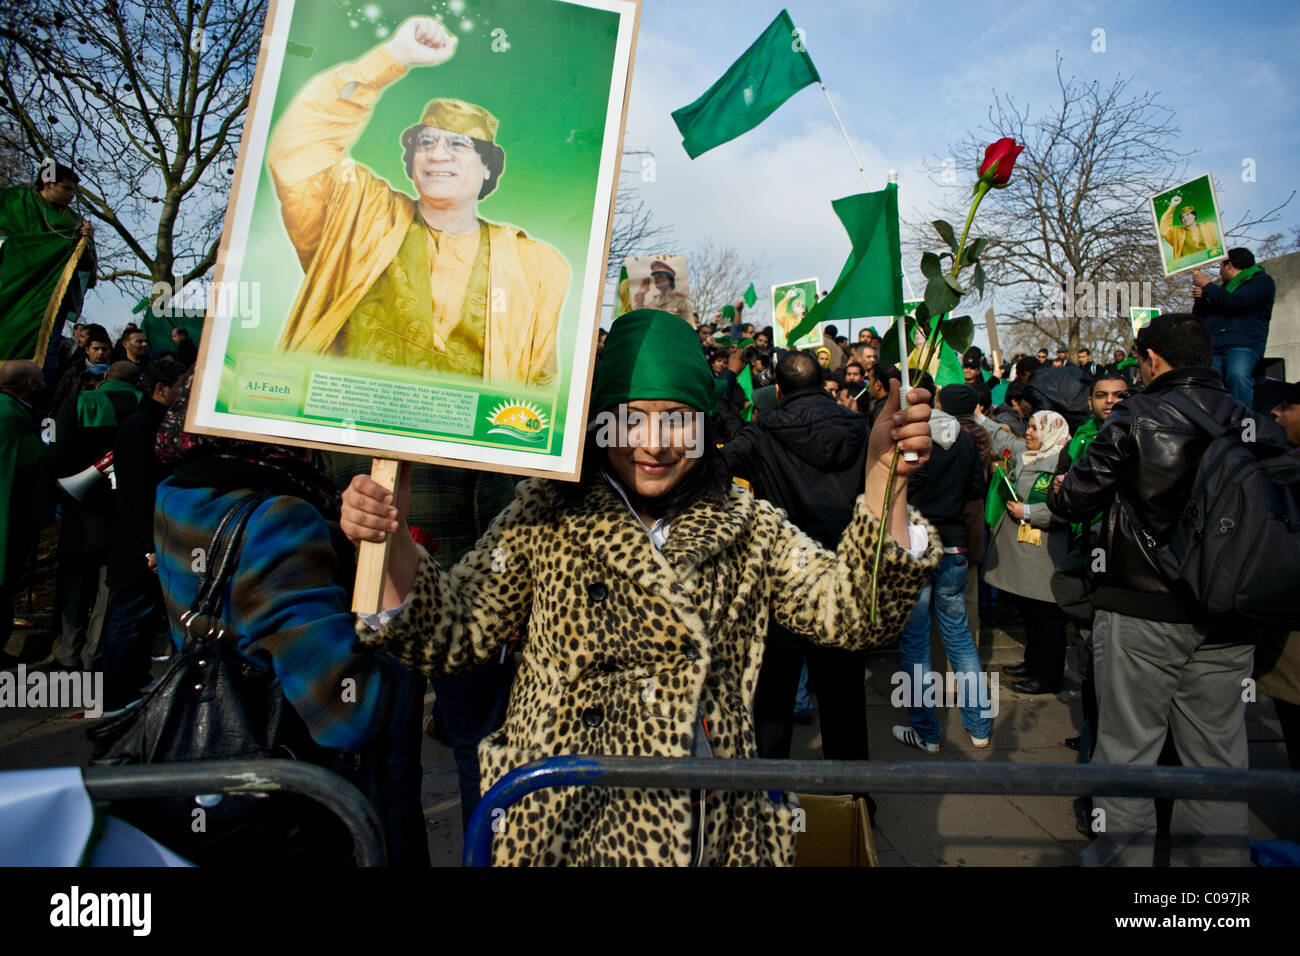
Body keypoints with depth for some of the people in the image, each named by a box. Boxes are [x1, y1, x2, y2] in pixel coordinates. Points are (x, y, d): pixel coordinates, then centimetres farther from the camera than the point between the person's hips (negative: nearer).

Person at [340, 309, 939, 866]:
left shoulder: (746, 525, -2)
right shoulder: (545, 520, -6)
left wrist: (883, 478, -24)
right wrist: (390, 541, -26)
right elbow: (452, 632, -7)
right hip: (564, 830, -1)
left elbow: (850, 611, -10)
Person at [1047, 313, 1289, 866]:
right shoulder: (1257, 425, 1)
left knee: (1127, 745, 8)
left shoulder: (1135, 419, -11)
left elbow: (1077, 498, -7)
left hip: (1143, 612, -4)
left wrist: (1054, 496, 15)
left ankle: (1121, 857, 20)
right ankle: (1217, 854, 28)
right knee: (1217, 752, 15)